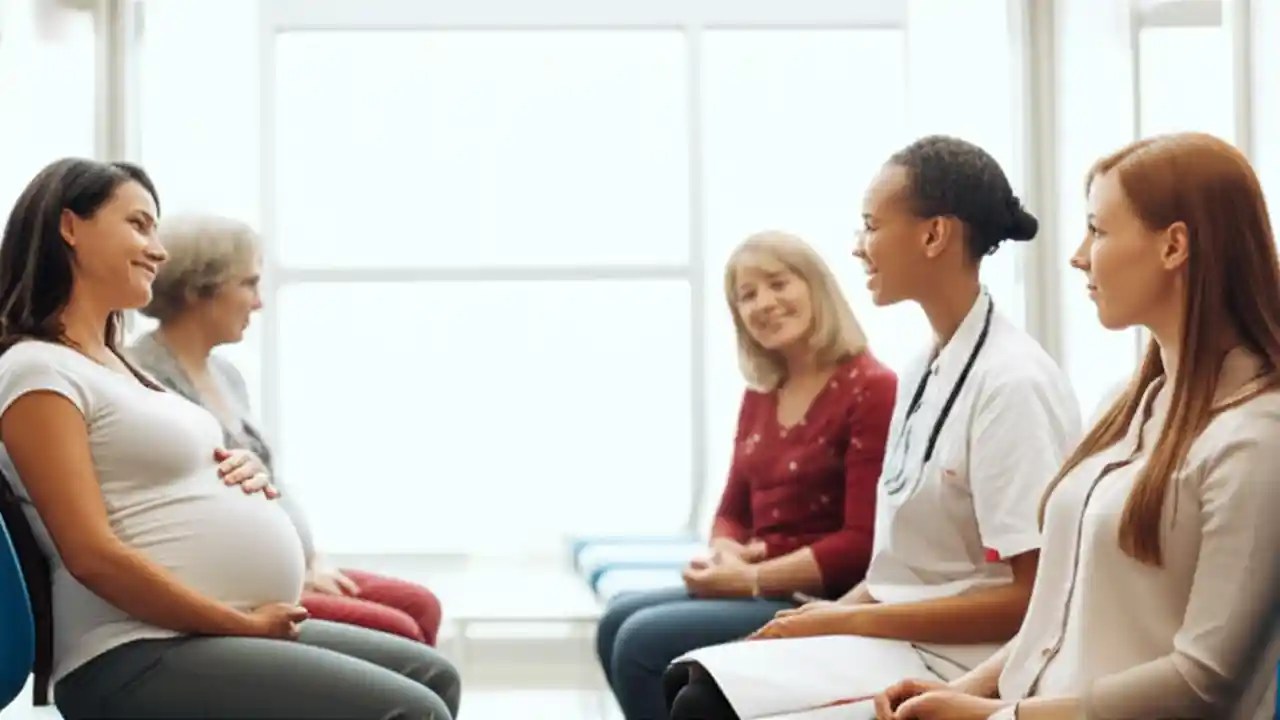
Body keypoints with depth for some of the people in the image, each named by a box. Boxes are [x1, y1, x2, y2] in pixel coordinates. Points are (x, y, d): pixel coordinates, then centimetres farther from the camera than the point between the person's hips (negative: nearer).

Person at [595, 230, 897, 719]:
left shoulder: (870, 389, -12)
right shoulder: (759, 395, 14)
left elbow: (863, 543, -19)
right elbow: (733, 511, 19)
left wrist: (752, 579, -18)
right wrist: (724, 557, -5)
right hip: (756, 588, 8)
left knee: (644, 640, -17)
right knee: (619, 620, -4)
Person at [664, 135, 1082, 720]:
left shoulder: (1012, 382, -16)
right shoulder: (926, 371, 12)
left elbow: (1033, 601, -19)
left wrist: (852, 621, -14)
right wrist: (832, 614, 0)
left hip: (959, 664, -9)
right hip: (900, 639, 9)